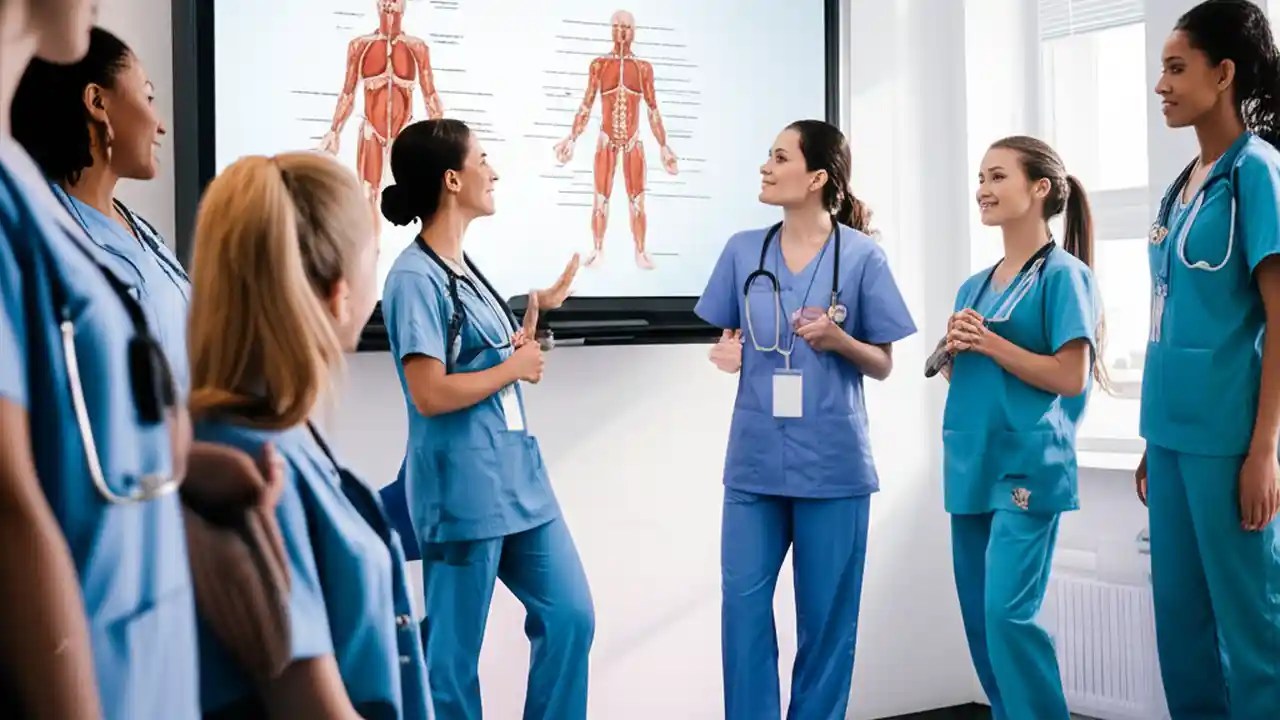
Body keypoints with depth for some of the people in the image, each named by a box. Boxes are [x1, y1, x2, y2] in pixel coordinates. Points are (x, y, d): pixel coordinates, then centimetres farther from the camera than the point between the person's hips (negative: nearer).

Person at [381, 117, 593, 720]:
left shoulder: (463, 267, 13)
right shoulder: (416, 277, -15)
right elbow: (430, 394, -21)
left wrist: (538, 309, 12)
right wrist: (514, 369, -10)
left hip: (516, 475, 9)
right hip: (463, 486, -9)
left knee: (569, 615, 10)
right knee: (454, 650, 3)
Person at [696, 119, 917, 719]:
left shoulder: (861, 255, -4)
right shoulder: (743, 250, 4)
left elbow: (882, 365, 1)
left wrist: (838, 339, -18)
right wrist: (725, 352, -7)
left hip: (831, 460, -2)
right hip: (755, 457, 2)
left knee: (826, 614, 7)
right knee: (742, 605, 1)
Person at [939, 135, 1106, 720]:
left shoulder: (1063, 274, -6)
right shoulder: (974, 287, 14)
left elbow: (1070, 378, -12)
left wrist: (989, 343, -15)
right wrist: (954, 349, -1)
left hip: (1027, 465, -7)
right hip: (972, 463, 8)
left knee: (1008, 612, -14)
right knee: (978, 618, 10)